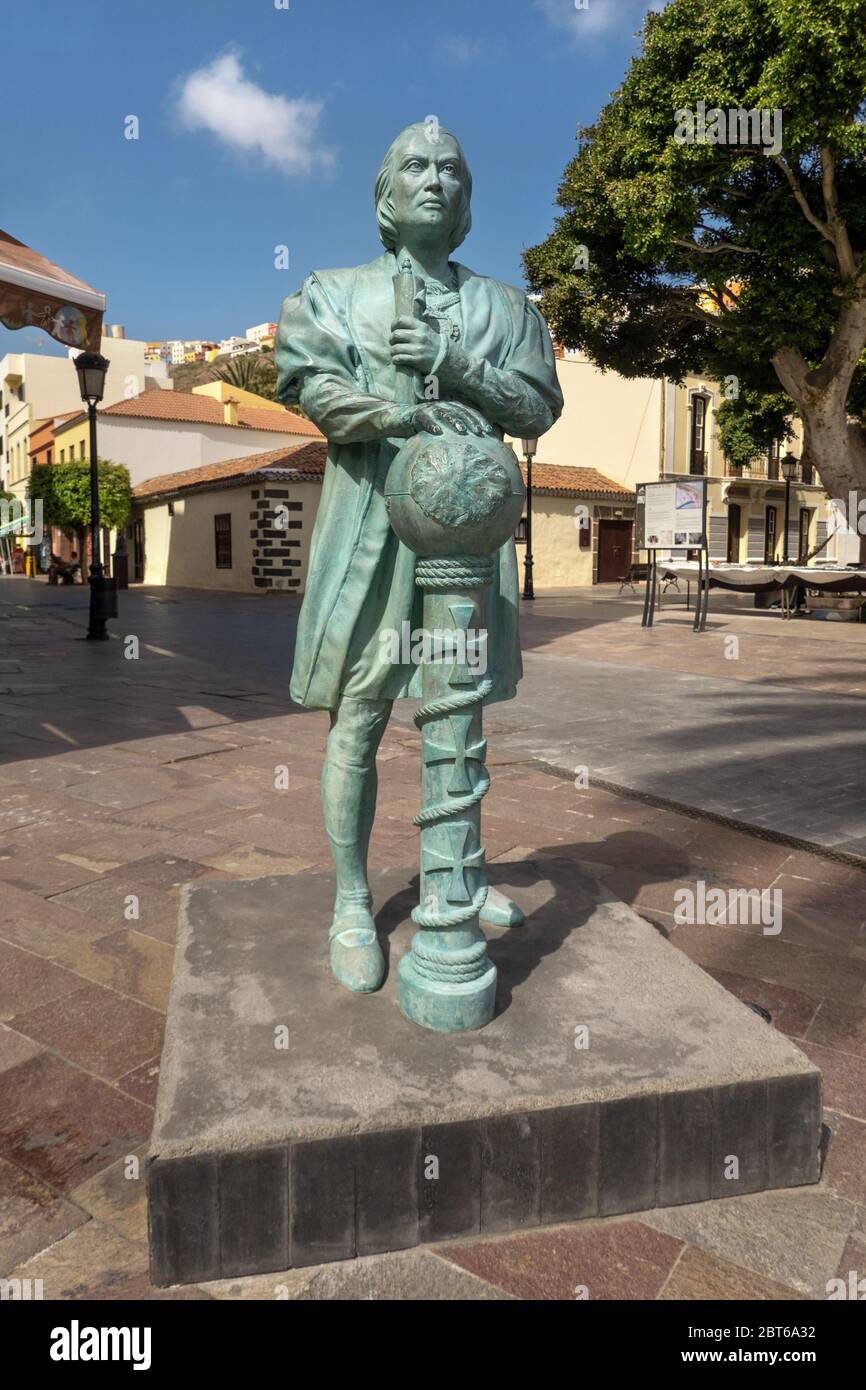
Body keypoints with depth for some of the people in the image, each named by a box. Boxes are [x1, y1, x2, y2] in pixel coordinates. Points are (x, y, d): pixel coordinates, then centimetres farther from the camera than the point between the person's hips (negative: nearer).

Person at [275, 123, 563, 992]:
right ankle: (352, 904, 9)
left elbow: (539, 408, 5)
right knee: (357, 719, -3)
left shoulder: (502, 306, 16)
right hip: (373, 515, -3)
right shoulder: (334, 291, 10)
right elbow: (304, 380, -8)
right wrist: (421, 415, -18)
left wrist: (455, 365, -9)